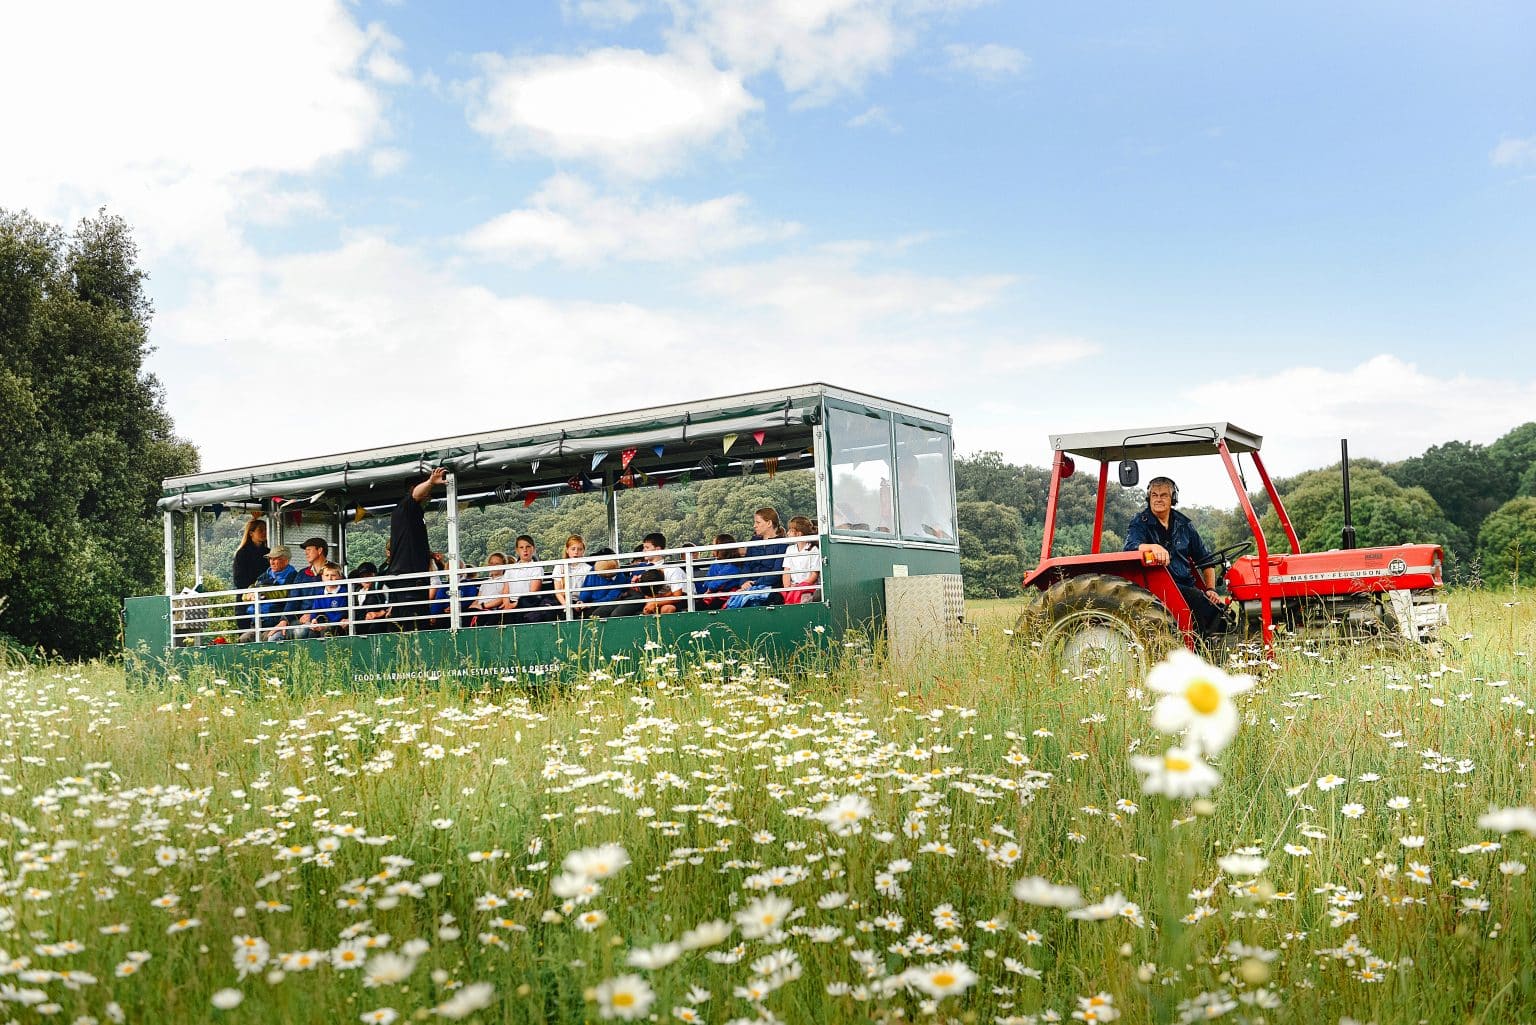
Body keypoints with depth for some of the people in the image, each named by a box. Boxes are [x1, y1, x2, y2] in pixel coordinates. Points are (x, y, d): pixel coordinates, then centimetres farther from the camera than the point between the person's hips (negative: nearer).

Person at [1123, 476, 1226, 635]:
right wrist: (1153, 547, -37)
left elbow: (1205, 559, 24)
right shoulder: (1140, 522, 4)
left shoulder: (1183, 524, 17)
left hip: (1188, 585, 5)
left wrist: (1210, 589, 11)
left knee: (1222, 613, -24)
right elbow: (1130, 547, -18)